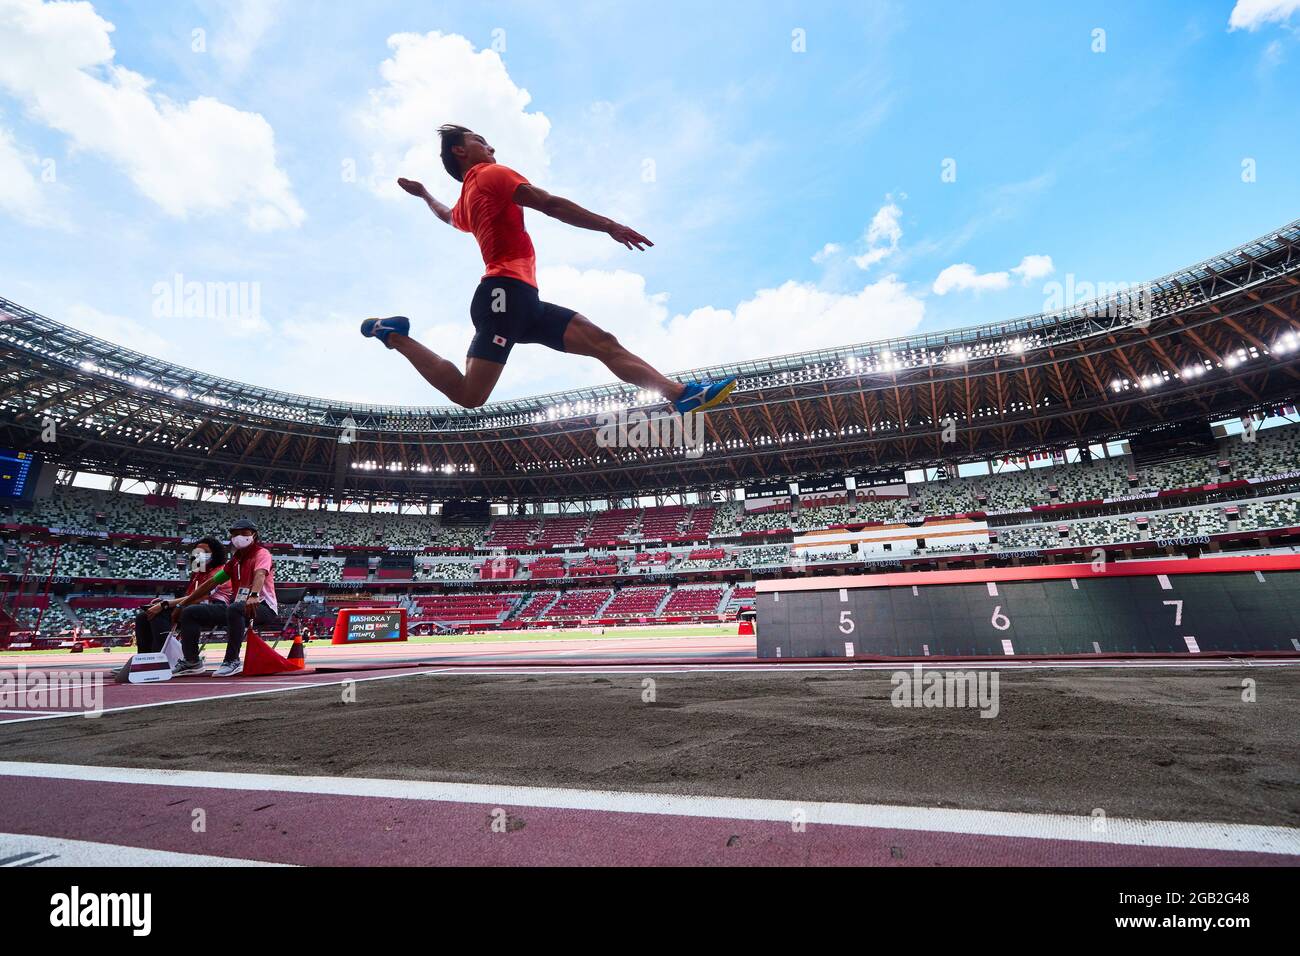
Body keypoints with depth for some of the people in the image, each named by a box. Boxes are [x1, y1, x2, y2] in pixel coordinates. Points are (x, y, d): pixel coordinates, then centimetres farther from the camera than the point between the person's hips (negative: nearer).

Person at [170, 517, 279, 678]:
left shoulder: (261, 553, -5)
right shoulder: (234, 561, 19)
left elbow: (260, 574, -26)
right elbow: (212, 583, 23)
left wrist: (254, 596, -45)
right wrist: (183, 603, 18)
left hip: (262, 607, -8)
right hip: (239, 606, 8)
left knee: (234, 608, -39)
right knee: (190, 612, 4)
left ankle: (232, 661, -29)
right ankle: (191, 661, 8)